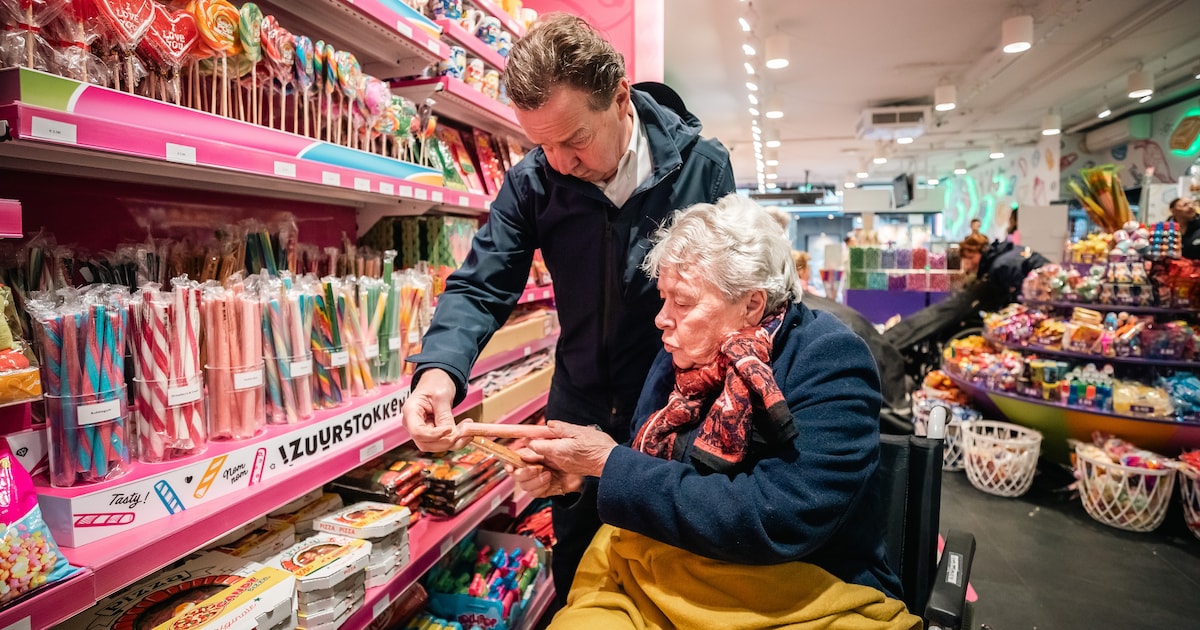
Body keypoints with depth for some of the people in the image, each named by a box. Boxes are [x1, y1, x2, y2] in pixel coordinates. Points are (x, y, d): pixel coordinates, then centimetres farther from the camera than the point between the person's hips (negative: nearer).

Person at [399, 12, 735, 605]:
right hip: (577, 415, 2)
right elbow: (481, 285, -11)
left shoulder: (703, 166, -14)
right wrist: (440, 367, -31)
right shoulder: (532, 181, -10)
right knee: (575, 580, 22)